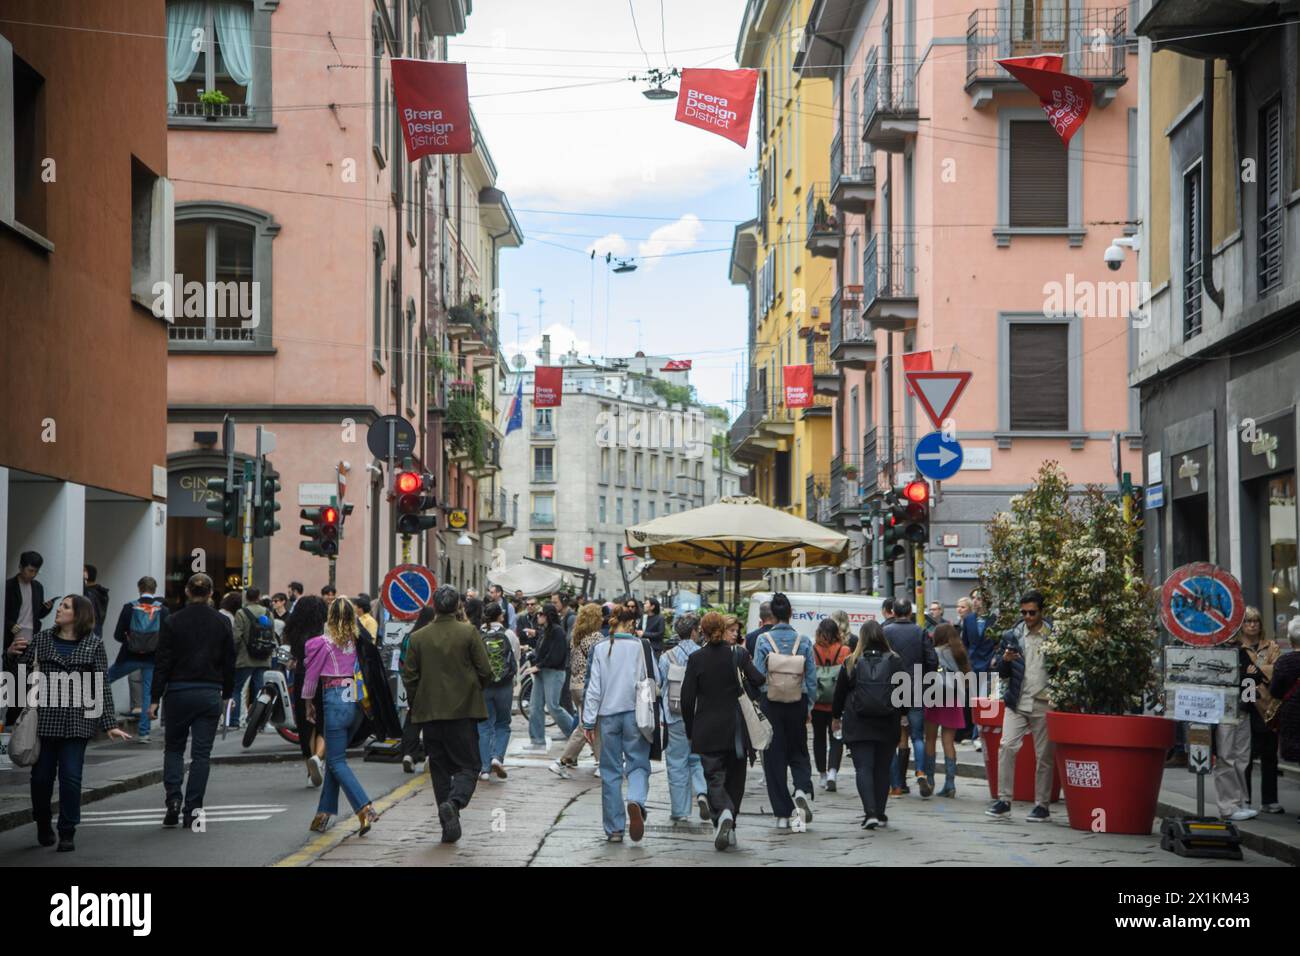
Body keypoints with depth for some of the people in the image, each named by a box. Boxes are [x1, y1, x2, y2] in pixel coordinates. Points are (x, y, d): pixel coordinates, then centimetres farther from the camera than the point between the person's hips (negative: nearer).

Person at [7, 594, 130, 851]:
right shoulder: (41, 639, 6)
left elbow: (101, 688, 1)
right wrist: (12, 654, -12)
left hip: (77, 722, -2)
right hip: (44, 720, 2)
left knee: (71, 777, -5)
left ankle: (67, 833, 7)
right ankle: (43, 826, 29)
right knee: (41, 776, 7)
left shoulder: (93, 644, 2)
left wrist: (109, 724, -4)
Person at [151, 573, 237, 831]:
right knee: (201, 753, 5)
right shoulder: (222, 623, 1)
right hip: (210, 694, 1)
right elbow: (229, 662, 6)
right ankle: (192, 810, 2)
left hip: (178, 692, -1)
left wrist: (155, 699, -2)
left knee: (173, 748, 14)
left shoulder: (173, 622, -5)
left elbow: (162, 663, -5)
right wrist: (227, 694, 17)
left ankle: (173, 798, -6)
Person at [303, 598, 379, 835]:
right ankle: (324, 813, 18)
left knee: (337, 761, -2)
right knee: (334, 758, 15)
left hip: (335, 699, -6)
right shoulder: (356, 642, 6)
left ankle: (365, 809, -17)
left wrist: (309, 705, 15)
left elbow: (311, 676, 2)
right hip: (356, 700, 6)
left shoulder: (323, 643, -5)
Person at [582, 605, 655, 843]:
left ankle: (614, 828, 9)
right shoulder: (642, 647, -3)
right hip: (636, 714, -1)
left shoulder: (600, 649, -1)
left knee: (611, 771, 8)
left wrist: (589, 723, 4)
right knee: (638, 764, 5)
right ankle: (636, 801, -27)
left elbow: (593, 688, -1)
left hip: (608, 715, 1)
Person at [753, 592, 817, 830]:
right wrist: (810, 706, 10)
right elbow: (812, 677, 0)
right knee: (798, 752, 16)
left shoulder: (764, 641, -7)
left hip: (771, 704, -1)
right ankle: (802, 790, -13)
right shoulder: (803, 641, -2)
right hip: (798, 703, 1)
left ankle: (782, 815, 5)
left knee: (774, 756, 6)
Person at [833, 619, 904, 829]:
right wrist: (903, 716, 18)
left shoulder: (851, 663, -2)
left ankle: (870, 812, -18)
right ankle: (880, 814, 14)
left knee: (863, 767, -3)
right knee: (882, 768, 11)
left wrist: (836, 717, 18)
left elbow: (840, 692, 5)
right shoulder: (895, 662, 1)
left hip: (858, 725, -2)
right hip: (887, 725, 2)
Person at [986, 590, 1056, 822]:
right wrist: (1005, 660, -9)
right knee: (1007, 746, -11)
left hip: (1044, 704, -2)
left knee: (1044, 755, 2)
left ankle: (1042, 805, 10)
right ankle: (1003, 800, -5)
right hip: (1017, 702, 2)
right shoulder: (1012, 636, 9)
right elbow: (1002, 674, 13)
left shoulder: (1053, 636, 1)